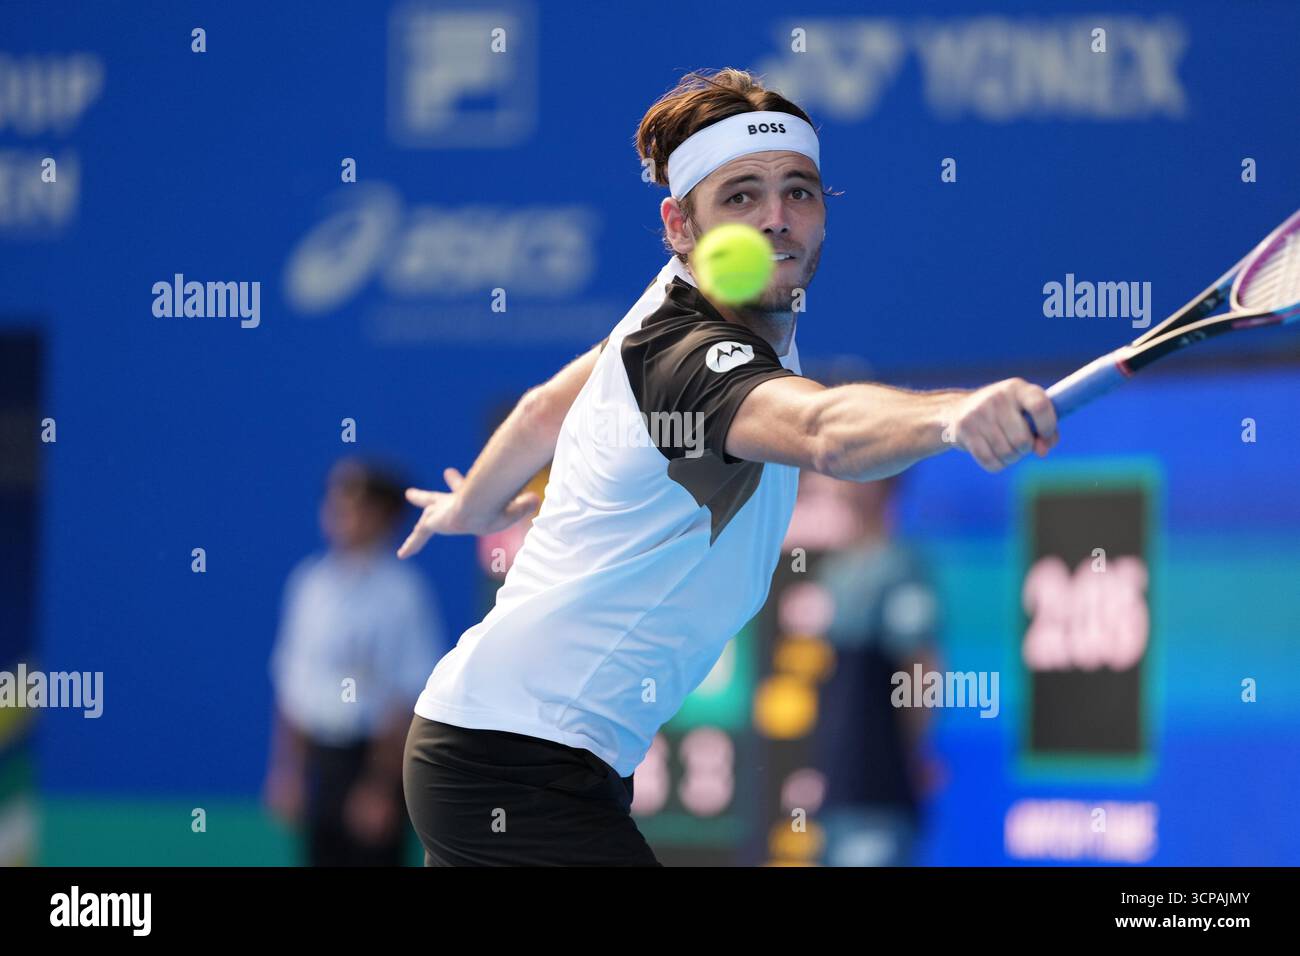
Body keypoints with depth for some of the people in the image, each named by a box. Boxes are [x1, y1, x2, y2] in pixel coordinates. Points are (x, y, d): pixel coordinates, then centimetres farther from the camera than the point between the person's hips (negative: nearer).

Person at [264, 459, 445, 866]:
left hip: (375, 758, -6)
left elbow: (408, 699, -12)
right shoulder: (309, 582, 9)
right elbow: (292, 683, 14)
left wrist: (381, 788, -13)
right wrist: (287, 768, 11)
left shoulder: (400, 592, -10)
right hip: (319, 760, 6)